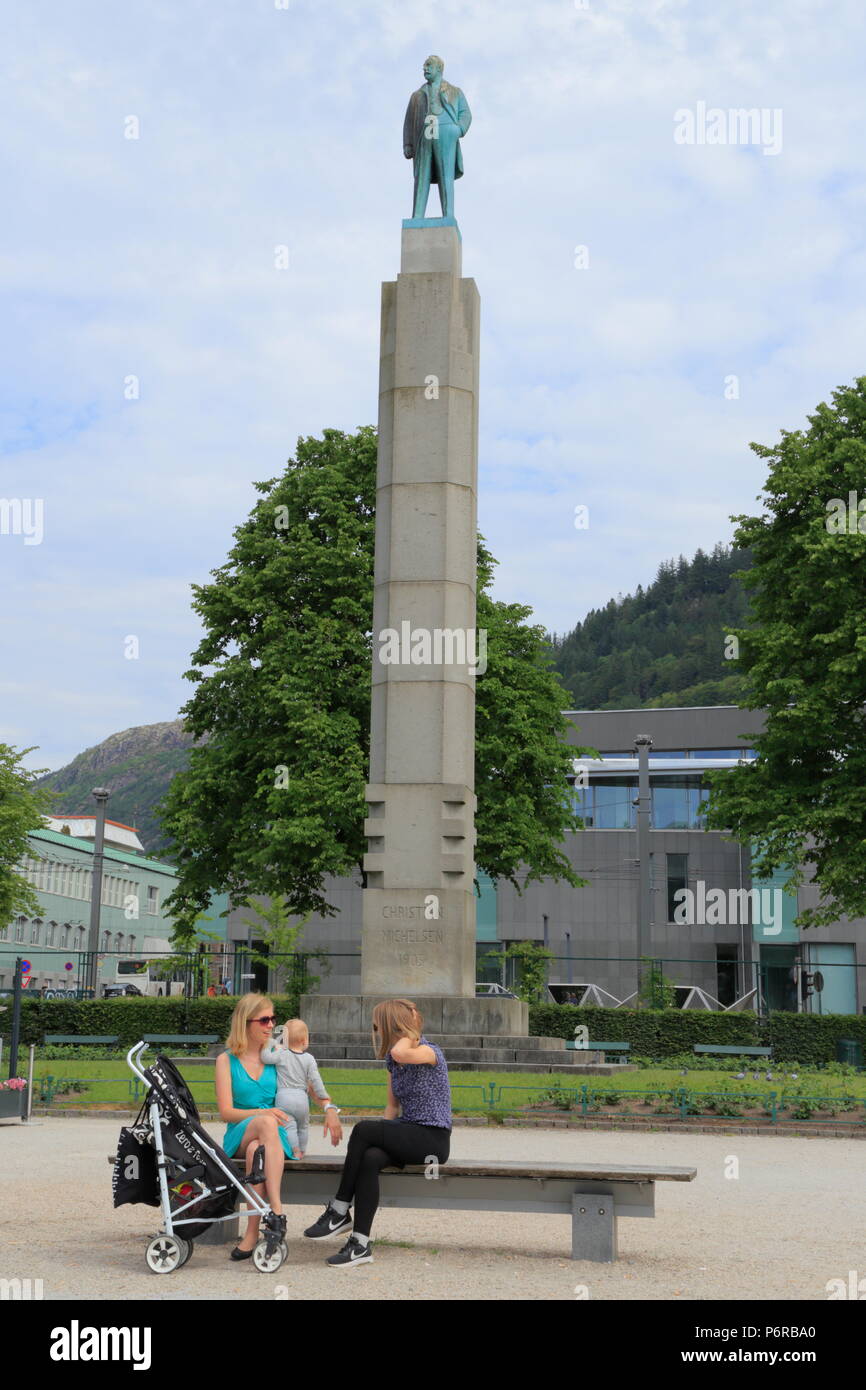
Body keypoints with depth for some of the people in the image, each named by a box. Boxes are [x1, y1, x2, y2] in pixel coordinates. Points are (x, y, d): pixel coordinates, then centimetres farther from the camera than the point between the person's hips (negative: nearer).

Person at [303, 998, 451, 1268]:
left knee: (363, 1129, -25)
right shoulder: (392, 1061, 15)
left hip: (433, 1139, -7)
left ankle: (339, 1210, -16)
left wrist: (410, 1031, -13)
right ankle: (361, 1244, -32)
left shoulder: (429, 1052, -10)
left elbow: (400, 1053, -33)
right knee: (370, 1158, -27)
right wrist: (381, 1138, 0)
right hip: (407, 1138, 7)